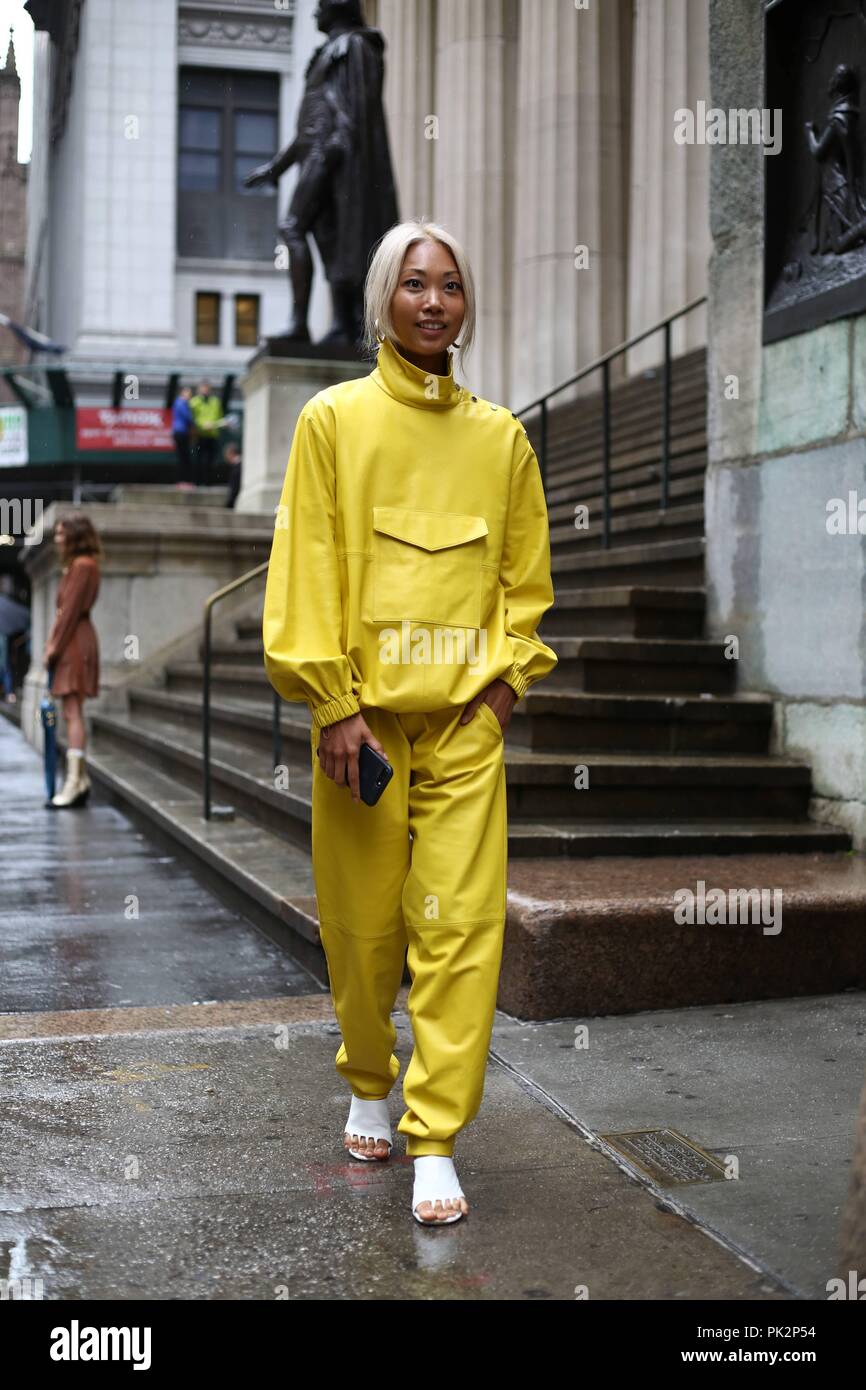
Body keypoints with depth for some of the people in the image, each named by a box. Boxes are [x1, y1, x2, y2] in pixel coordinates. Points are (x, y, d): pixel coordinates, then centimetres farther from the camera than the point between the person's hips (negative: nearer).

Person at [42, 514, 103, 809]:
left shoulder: (82, 566, -11)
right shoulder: (75, 566, 19)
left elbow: (71, 610, -16)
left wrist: (54, 647, -14)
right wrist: (51, 645, 11)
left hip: (75, 641, -10)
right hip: (69, 643, 10)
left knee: (73, 713, -11)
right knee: (71, 713, 10)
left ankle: (73, 782, -13)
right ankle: (81, 778, 14)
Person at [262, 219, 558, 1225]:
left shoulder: (501, 435, 10)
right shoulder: (333, 419, 3)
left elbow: (526, 573, 15)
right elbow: (305, 569, -3)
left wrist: (508, 675, 2)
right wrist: (333, 703, -9)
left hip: (466, 721, 2)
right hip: (363, 715, -1)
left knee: (462, 925, -4)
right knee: (363, 926, 8)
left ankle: (435, 1140, 5)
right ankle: (367, 1085, 33)